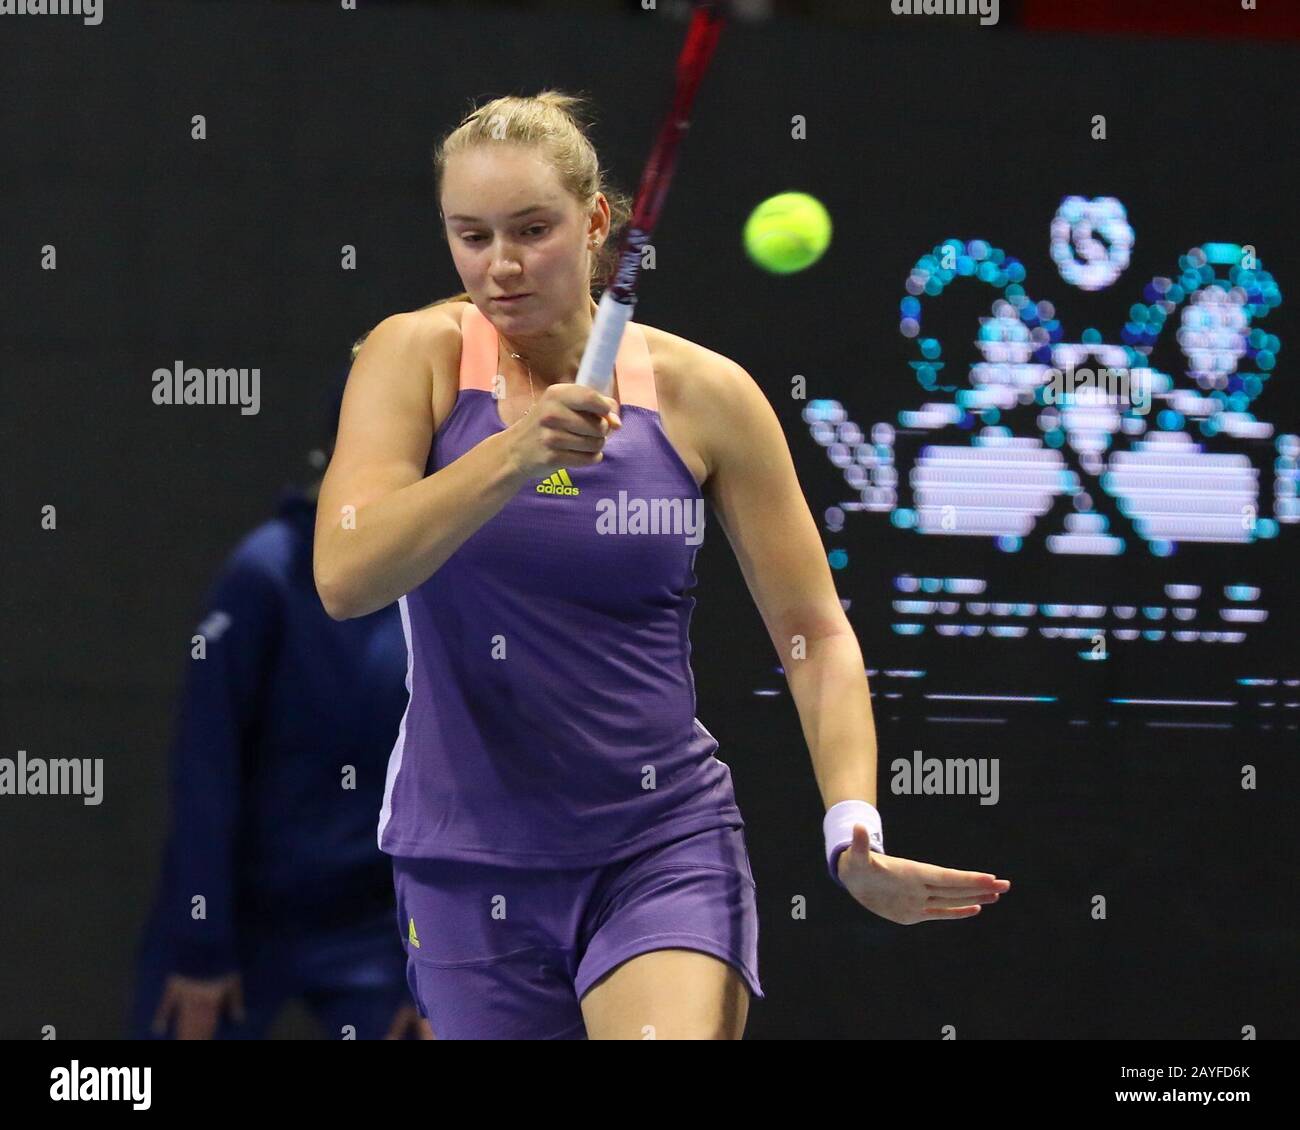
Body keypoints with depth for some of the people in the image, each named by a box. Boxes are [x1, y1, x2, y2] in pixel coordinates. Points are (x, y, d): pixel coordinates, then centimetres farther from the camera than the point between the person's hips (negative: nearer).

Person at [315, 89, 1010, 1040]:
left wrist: (854, 834, -12)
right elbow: (345, 577, -18)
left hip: (666, 847, -1)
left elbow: (813, 634, 2)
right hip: (468, 856, 1)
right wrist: (513, 453, -32)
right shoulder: (419, 356, -4)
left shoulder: (703, 393, -2)